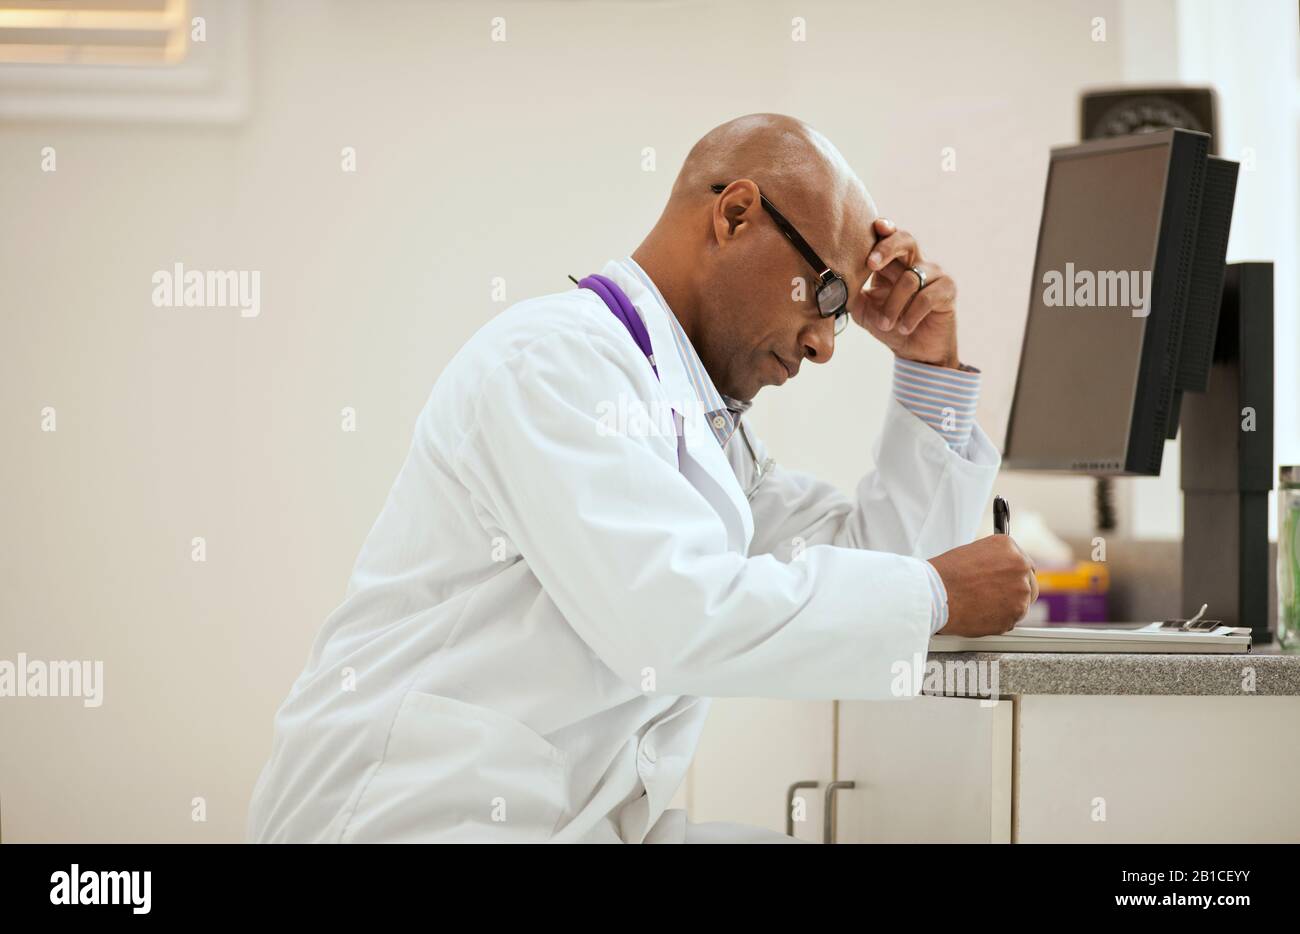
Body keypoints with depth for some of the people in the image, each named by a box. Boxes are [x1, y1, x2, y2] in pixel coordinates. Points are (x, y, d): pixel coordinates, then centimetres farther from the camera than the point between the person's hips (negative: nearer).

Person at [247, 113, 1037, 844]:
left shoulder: (705, 422, 17)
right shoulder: (553, 355, -11)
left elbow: (877, 565, 24)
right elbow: (675, 615, -23)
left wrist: (934, 366, 15)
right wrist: (936, 596, -14)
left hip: (586, 821, 9)